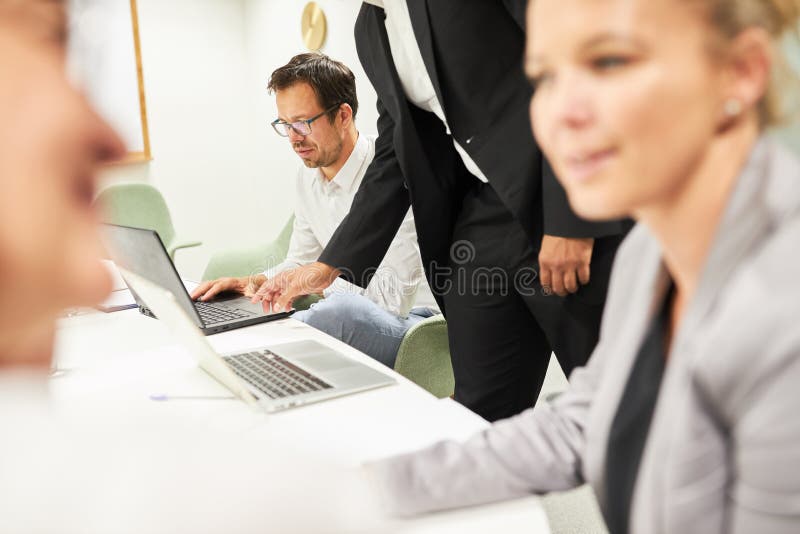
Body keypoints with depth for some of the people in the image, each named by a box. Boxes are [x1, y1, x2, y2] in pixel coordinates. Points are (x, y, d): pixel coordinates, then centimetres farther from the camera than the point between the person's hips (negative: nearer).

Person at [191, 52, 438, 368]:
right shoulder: (308, 178, 7)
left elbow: (394, 295, -23)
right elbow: (300, 264, 18)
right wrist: (255, 282, -2)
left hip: (411, 318, -6)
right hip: (346, 318, 7)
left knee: (343, 308, -37)